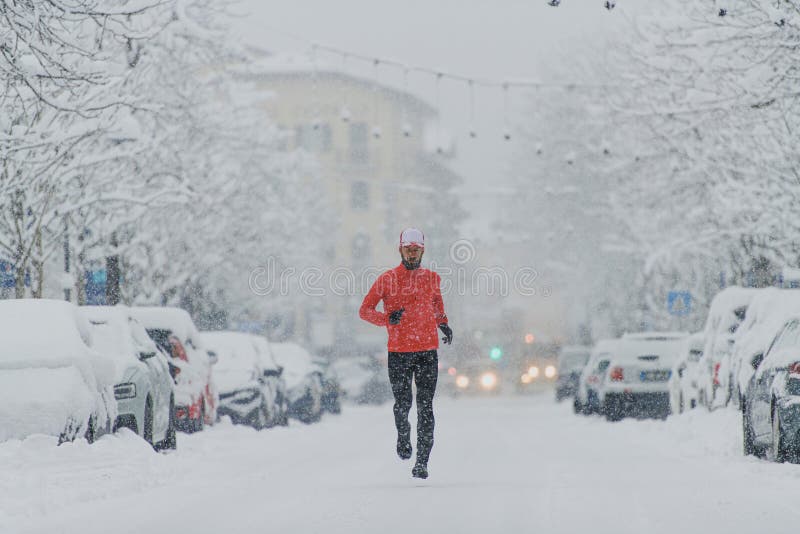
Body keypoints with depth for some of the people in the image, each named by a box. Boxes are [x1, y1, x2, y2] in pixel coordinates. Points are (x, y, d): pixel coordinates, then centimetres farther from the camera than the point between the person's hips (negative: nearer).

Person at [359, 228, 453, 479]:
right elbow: (365, 310, 2)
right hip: (399, 352, -1)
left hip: (428, 350, 1)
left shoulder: (432, 278, 9)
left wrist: (443, 324, 13)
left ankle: (422, 461, -3)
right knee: (403, 404, -1)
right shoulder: (388, 279, 0)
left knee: (425, 407, -5)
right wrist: (387, 319, -15)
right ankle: (403, 436, 33)